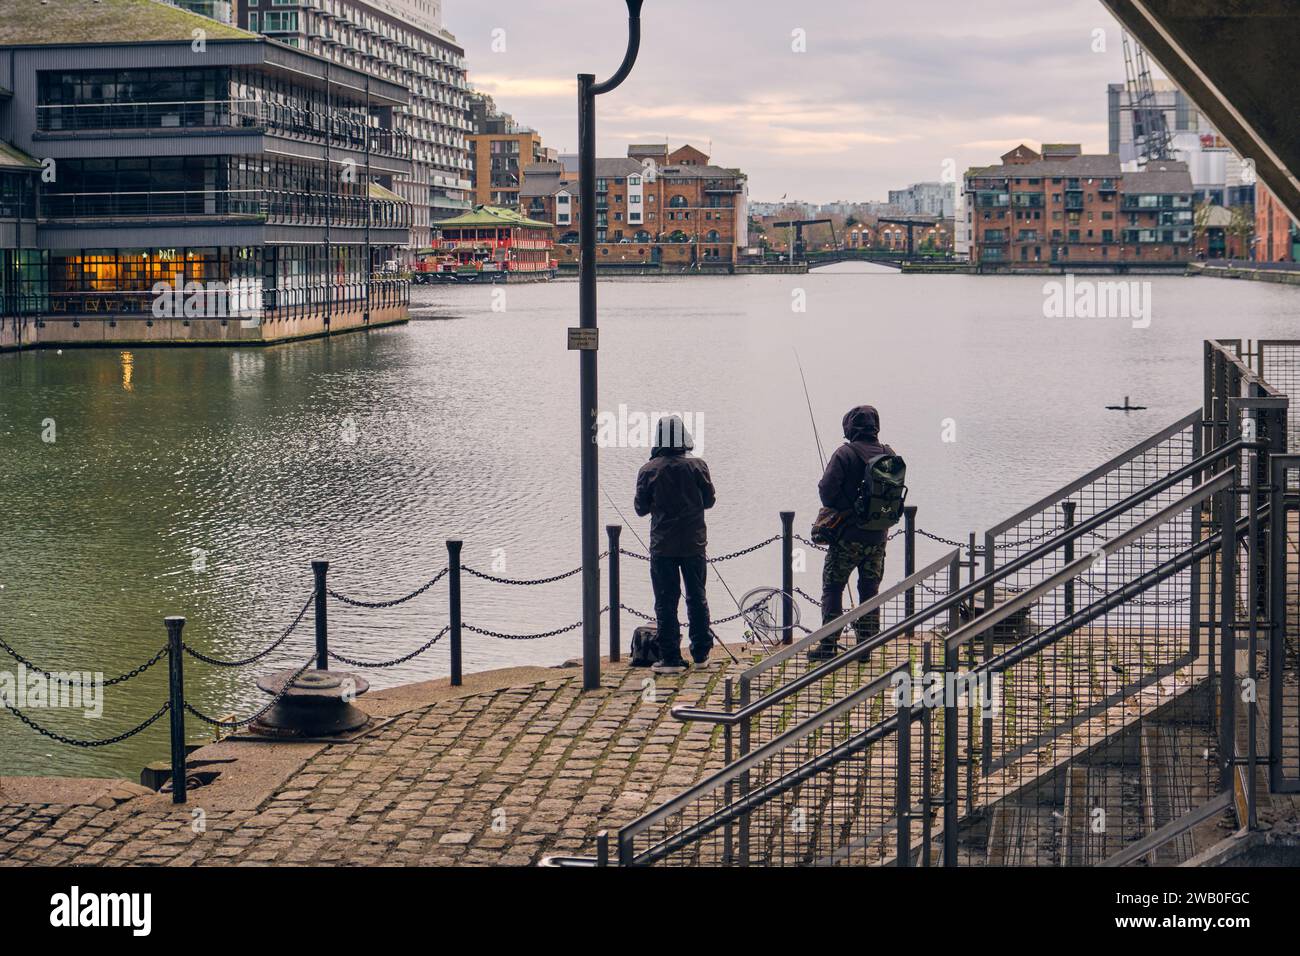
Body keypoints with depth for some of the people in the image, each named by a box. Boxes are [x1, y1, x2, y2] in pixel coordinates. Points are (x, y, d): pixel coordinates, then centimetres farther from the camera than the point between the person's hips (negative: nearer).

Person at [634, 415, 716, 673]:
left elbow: (641, 508, -1)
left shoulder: (649, 470, -9)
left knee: (666, 603, 3)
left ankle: (671, 659, 2)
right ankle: (700, 653, 23)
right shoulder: (697, 466, -7)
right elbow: (709, 501, 4)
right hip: (694, 544, 2)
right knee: (697, 598, 16)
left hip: (662, 546, -1)